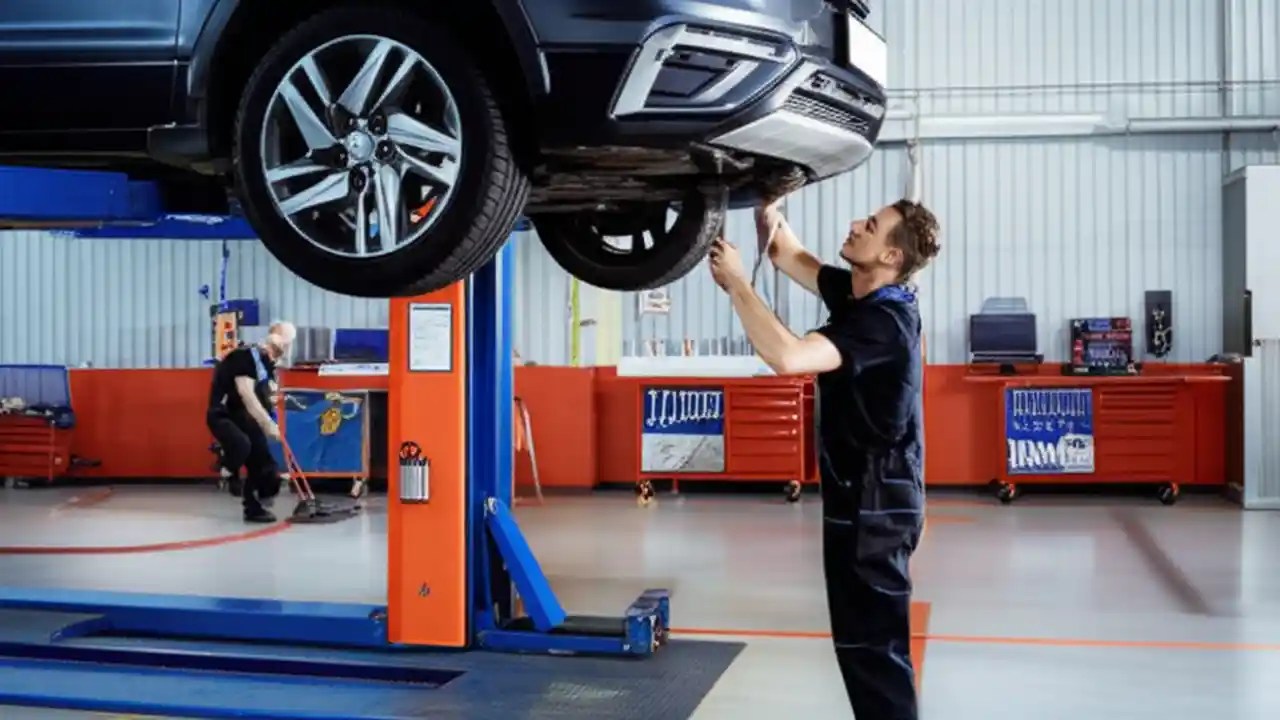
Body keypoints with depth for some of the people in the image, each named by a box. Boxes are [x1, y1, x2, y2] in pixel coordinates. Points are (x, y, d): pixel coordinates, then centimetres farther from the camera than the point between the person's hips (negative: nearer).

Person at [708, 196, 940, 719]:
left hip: (873, 502, -10)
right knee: (866, 638, 20)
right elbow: (785, 254, 15)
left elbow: (786, 356, -36)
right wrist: (767, 207, -3)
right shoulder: (859, 296, 6)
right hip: (860, 494, 10)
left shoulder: (884, 320, -23)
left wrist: (735, 282, -27)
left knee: (869, 642, -2)